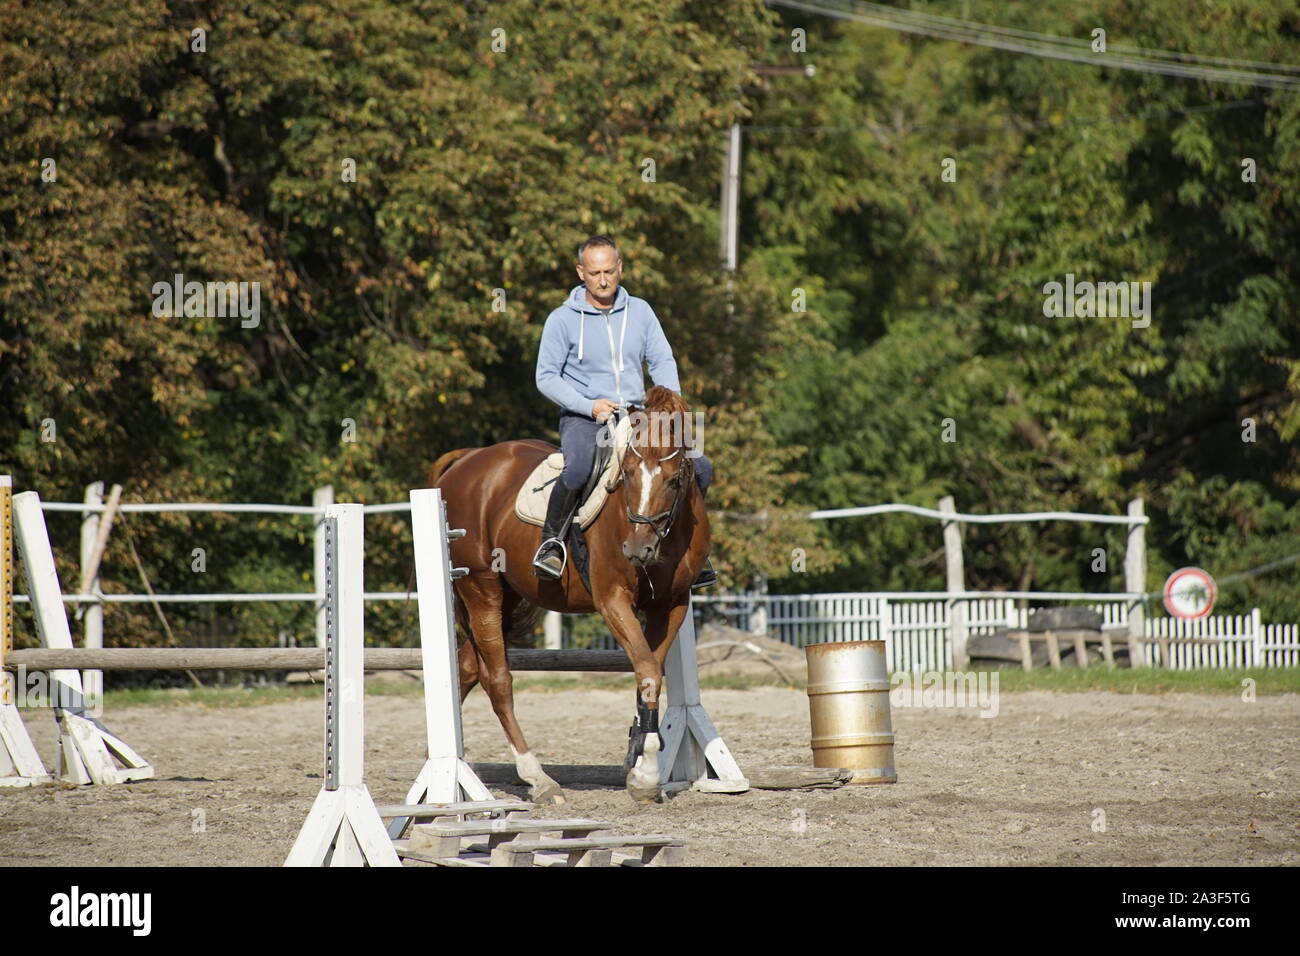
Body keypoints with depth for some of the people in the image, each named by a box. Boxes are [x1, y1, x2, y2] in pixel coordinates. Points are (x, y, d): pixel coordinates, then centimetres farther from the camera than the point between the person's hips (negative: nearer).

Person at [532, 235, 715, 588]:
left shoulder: (639, 311, 9)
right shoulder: (563, 320, -3)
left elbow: (662, 361, 8)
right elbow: (546, 377, -4)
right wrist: (590, 407, -17)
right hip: (583, 421, -4)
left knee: (700, 468, -7)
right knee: (577, 470, -37)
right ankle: (551, 542, -17)